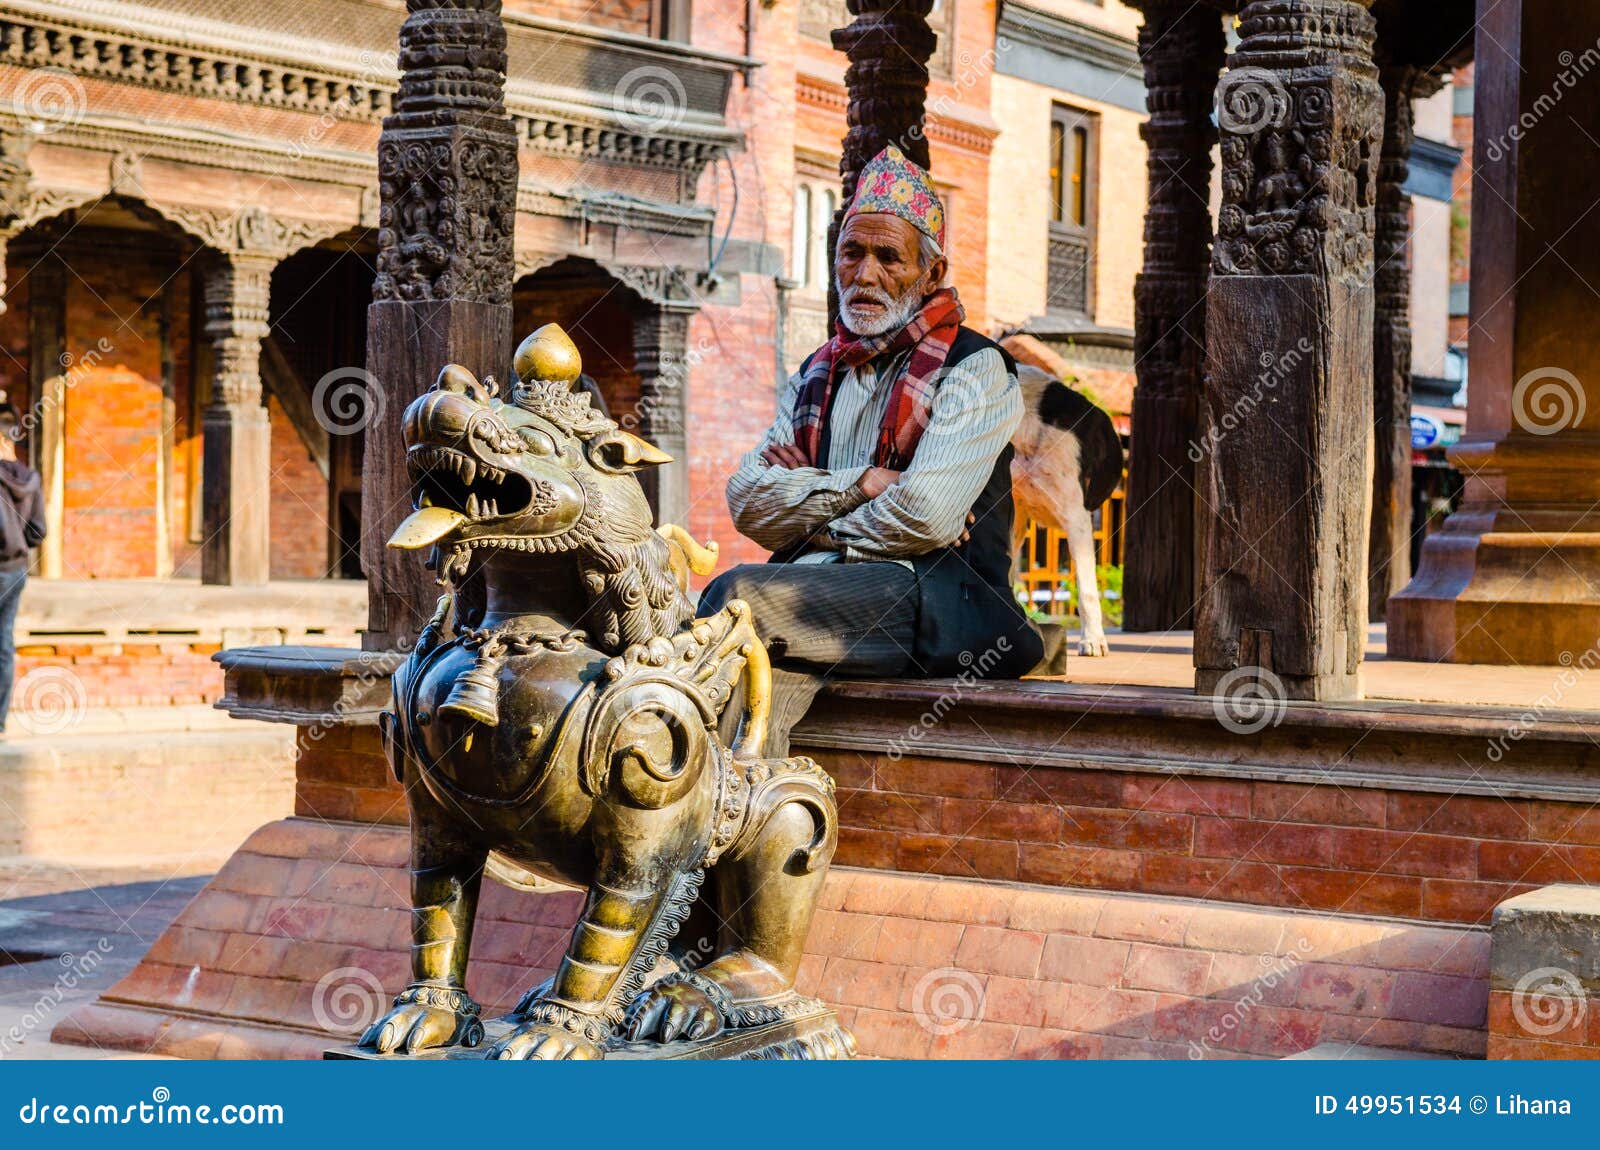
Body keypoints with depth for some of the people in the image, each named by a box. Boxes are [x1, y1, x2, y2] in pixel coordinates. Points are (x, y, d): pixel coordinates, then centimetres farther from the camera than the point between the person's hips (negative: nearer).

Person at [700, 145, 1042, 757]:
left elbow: (924, 517, -12)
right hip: (818, 590, 5)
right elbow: (746, 502, 9)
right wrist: (858, 485, -5)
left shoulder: (975, 369, 3)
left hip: (937, 597, -5)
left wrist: (815, 516, 2)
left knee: (734, 595, -28)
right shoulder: (817, 375, 23)